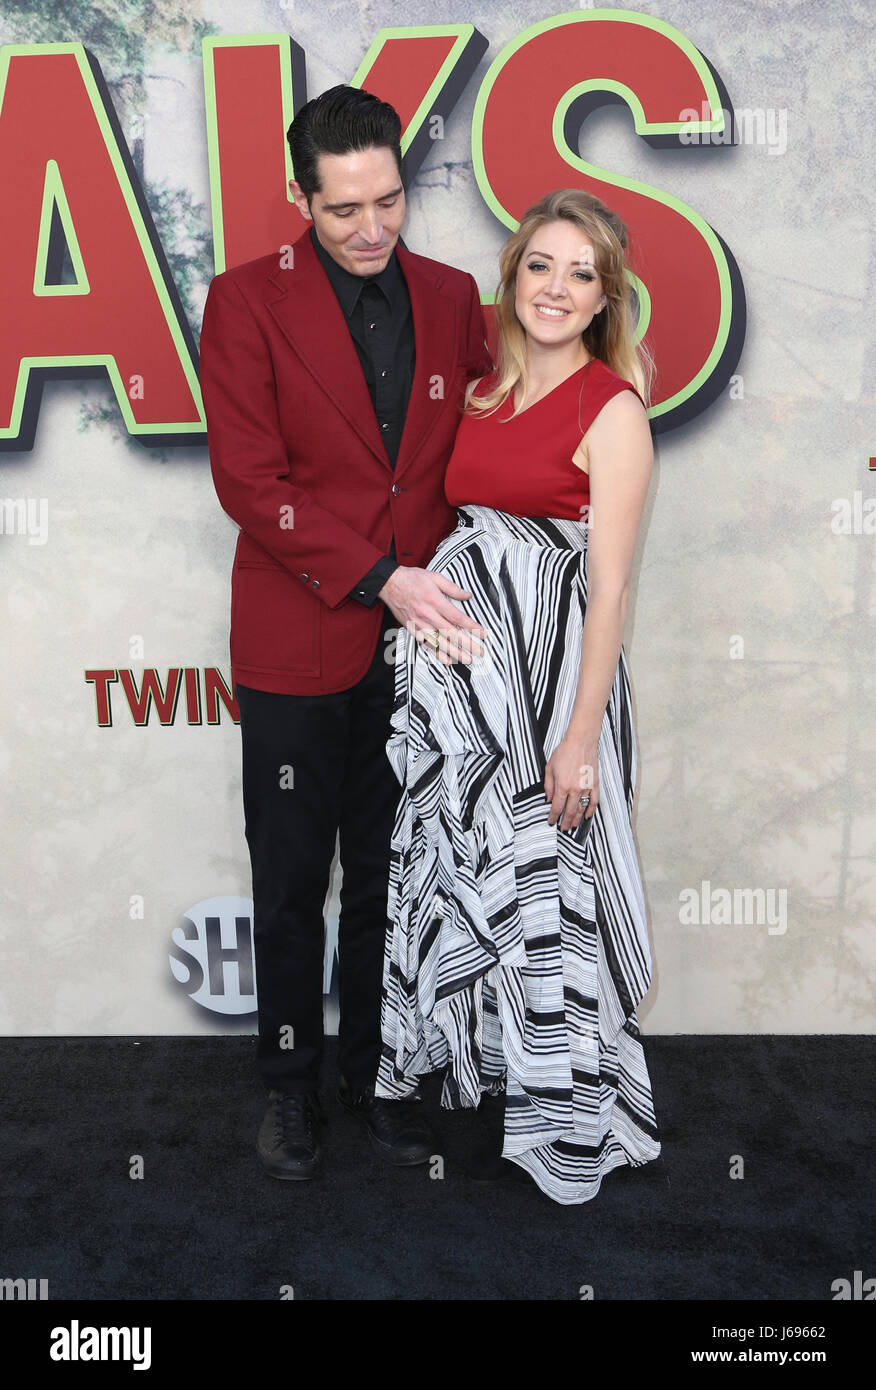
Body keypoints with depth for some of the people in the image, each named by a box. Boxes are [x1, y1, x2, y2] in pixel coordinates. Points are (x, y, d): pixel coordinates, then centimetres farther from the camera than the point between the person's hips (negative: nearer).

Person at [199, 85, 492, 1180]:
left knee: (390, 882, 14)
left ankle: (376, 1075, 31)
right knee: (291, 885, 10)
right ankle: (290, 1081, 29)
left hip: (417, 641, 3)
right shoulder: (248, 300, -5)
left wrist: (463, 589, -1)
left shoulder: (450, 297, 7)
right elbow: (248, 478, -11)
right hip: (298, 648, -3)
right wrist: (380, 577, -17)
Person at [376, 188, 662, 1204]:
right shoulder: (485, 393, 11)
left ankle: (564, 1122, 24)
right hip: (460, 663, 7)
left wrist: (582, 738, -17)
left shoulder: (612, 410, -9)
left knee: (541, 886, 3)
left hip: (549, 673, -7)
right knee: (466, 870, 16)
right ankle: (492, 1069, 37)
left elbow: (610, 588, -14)